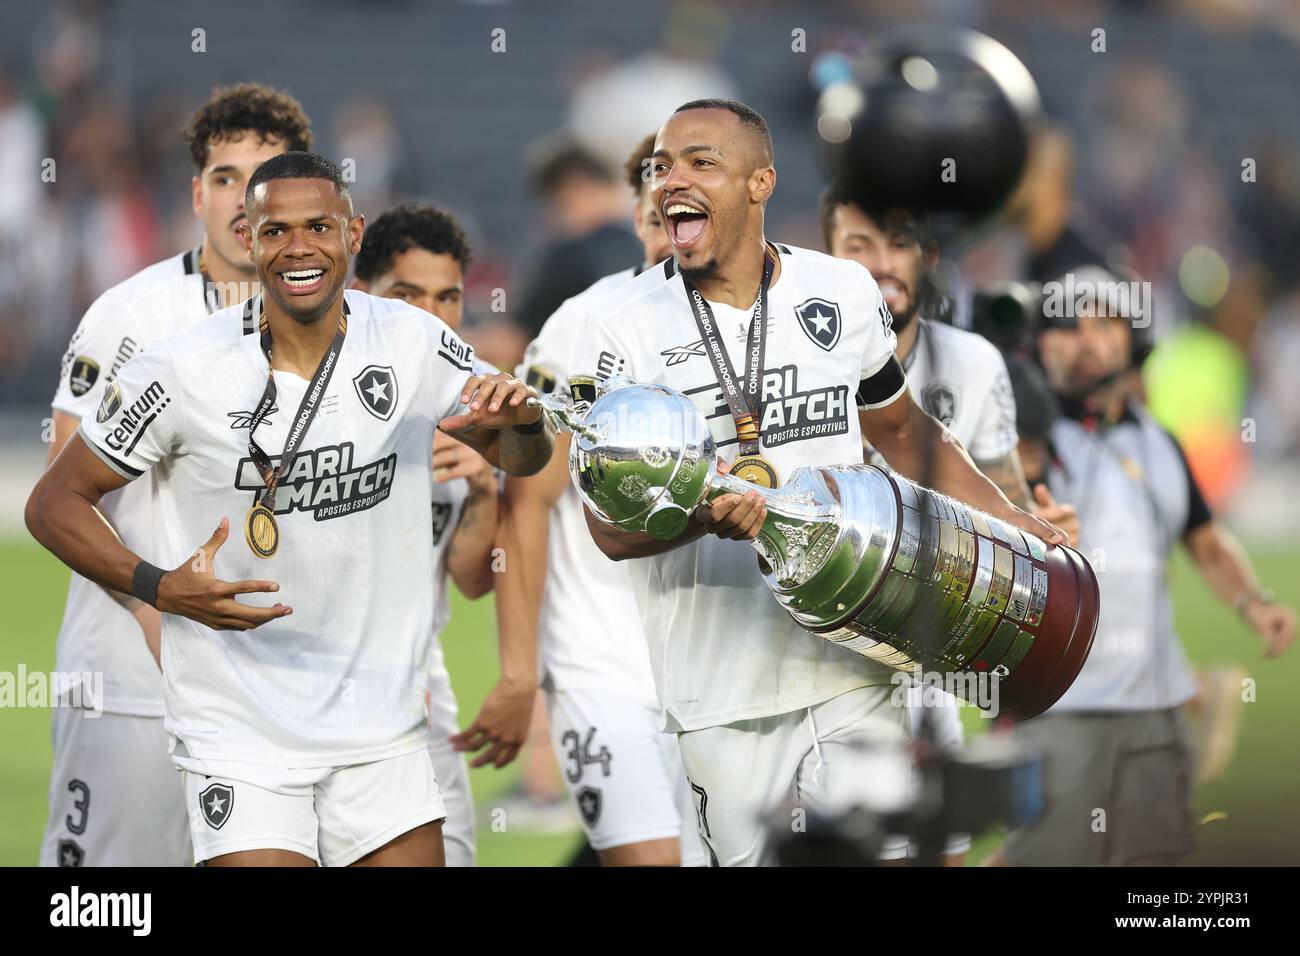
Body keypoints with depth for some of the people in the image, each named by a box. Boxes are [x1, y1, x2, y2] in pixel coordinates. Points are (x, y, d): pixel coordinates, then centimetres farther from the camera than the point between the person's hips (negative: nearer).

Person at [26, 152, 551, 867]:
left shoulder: (413, 344, -1)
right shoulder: (181, 372, -11)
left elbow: (519, 458, 13)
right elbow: (54, 502, -3)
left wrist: (521, 420, -12)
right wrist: (159, 588, -19)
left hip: (382, 730, 4)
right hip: (240, 740, -3)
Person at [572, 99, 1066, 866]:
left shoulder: (845, 295, 4)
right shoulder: (624, 334, -4)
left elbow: (901, 429, 20)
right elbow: (611, 527, -8)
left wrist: (1006, 520, 10)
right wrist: (703, 513, -29)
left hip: (849, 664, 1)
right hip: (721, 688, -1)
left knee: (884, 851, -4)